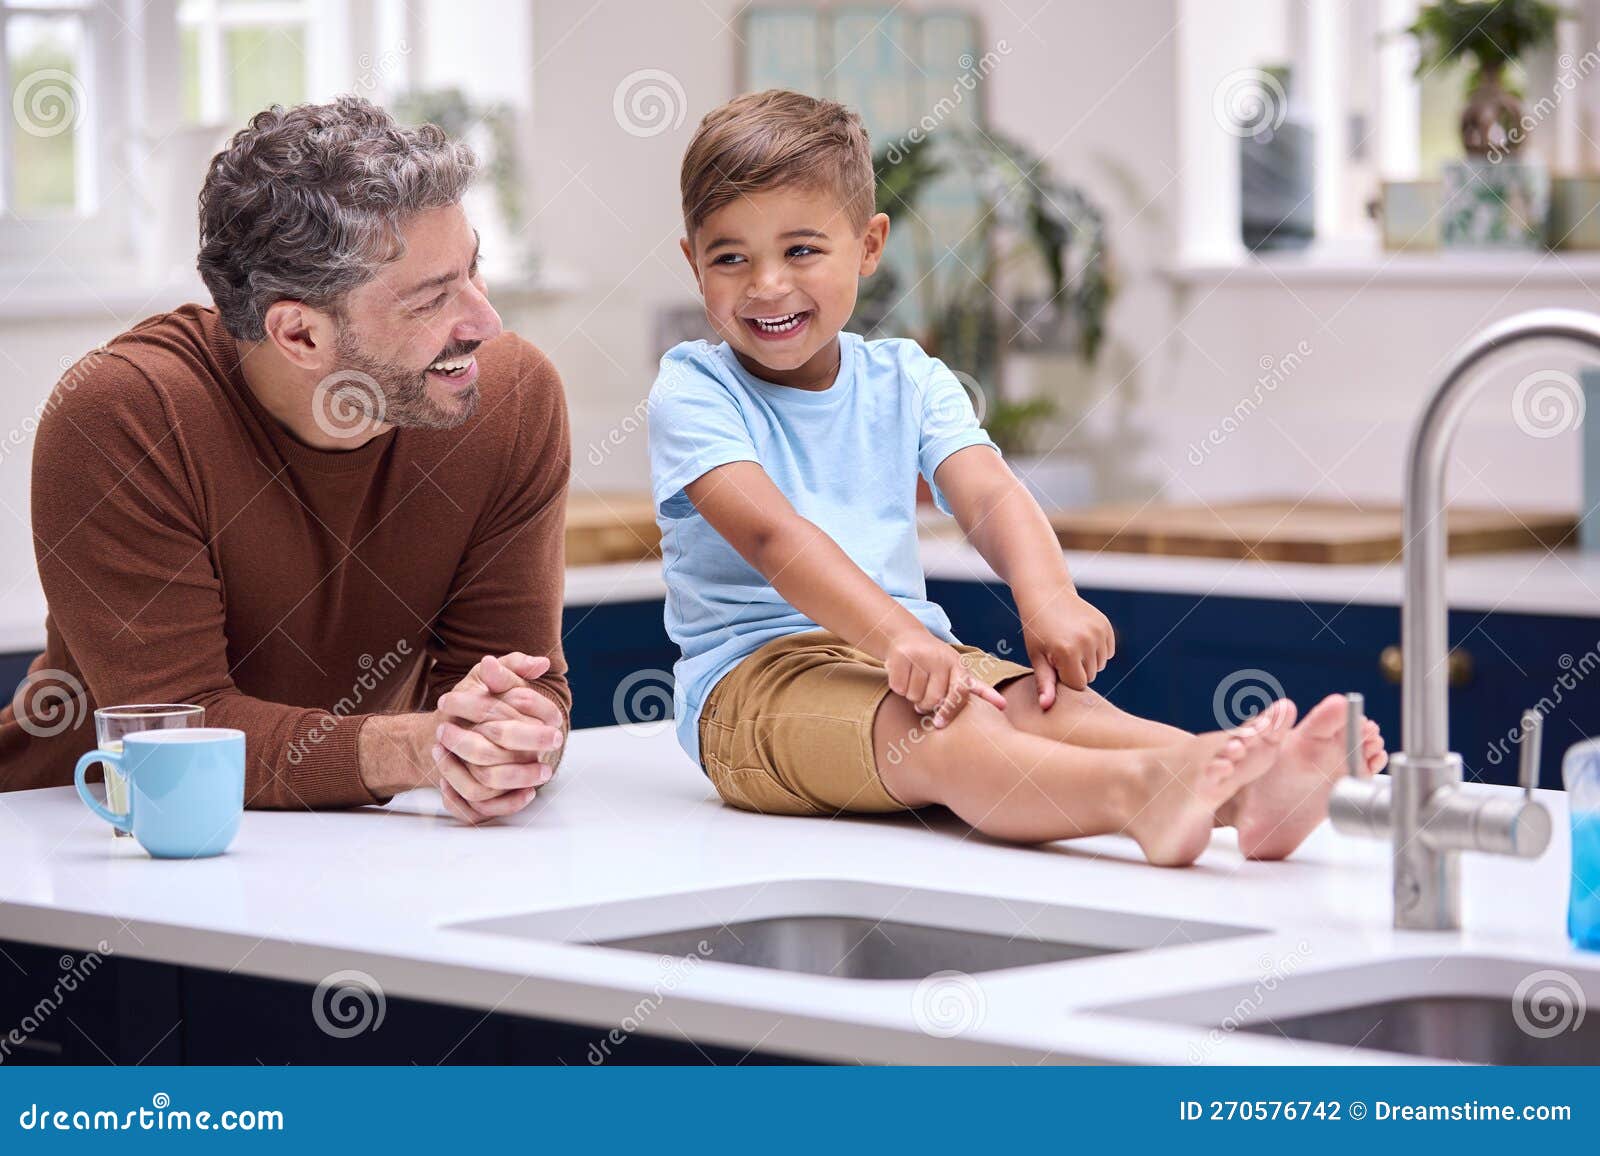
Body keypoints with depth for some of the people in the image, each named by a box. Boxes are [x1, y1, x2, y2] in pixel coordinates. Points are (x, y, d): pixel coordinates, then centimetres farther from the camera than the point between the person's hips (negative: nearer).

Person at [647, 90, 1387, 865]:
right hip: (754, 673, -5)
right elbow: (771, 532, -20)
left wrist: (1047, 598, -29)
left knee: (1046, 702, -28)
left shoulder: (905, 382, 12)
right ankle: (1138, 794, -67)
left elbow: (991, 495, -5)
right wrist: (896, 633, -37)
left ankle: (1241, 791, -56)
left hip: (910, 653, 5)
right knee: (946, 735, -36)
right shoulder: (694, 391, -3)